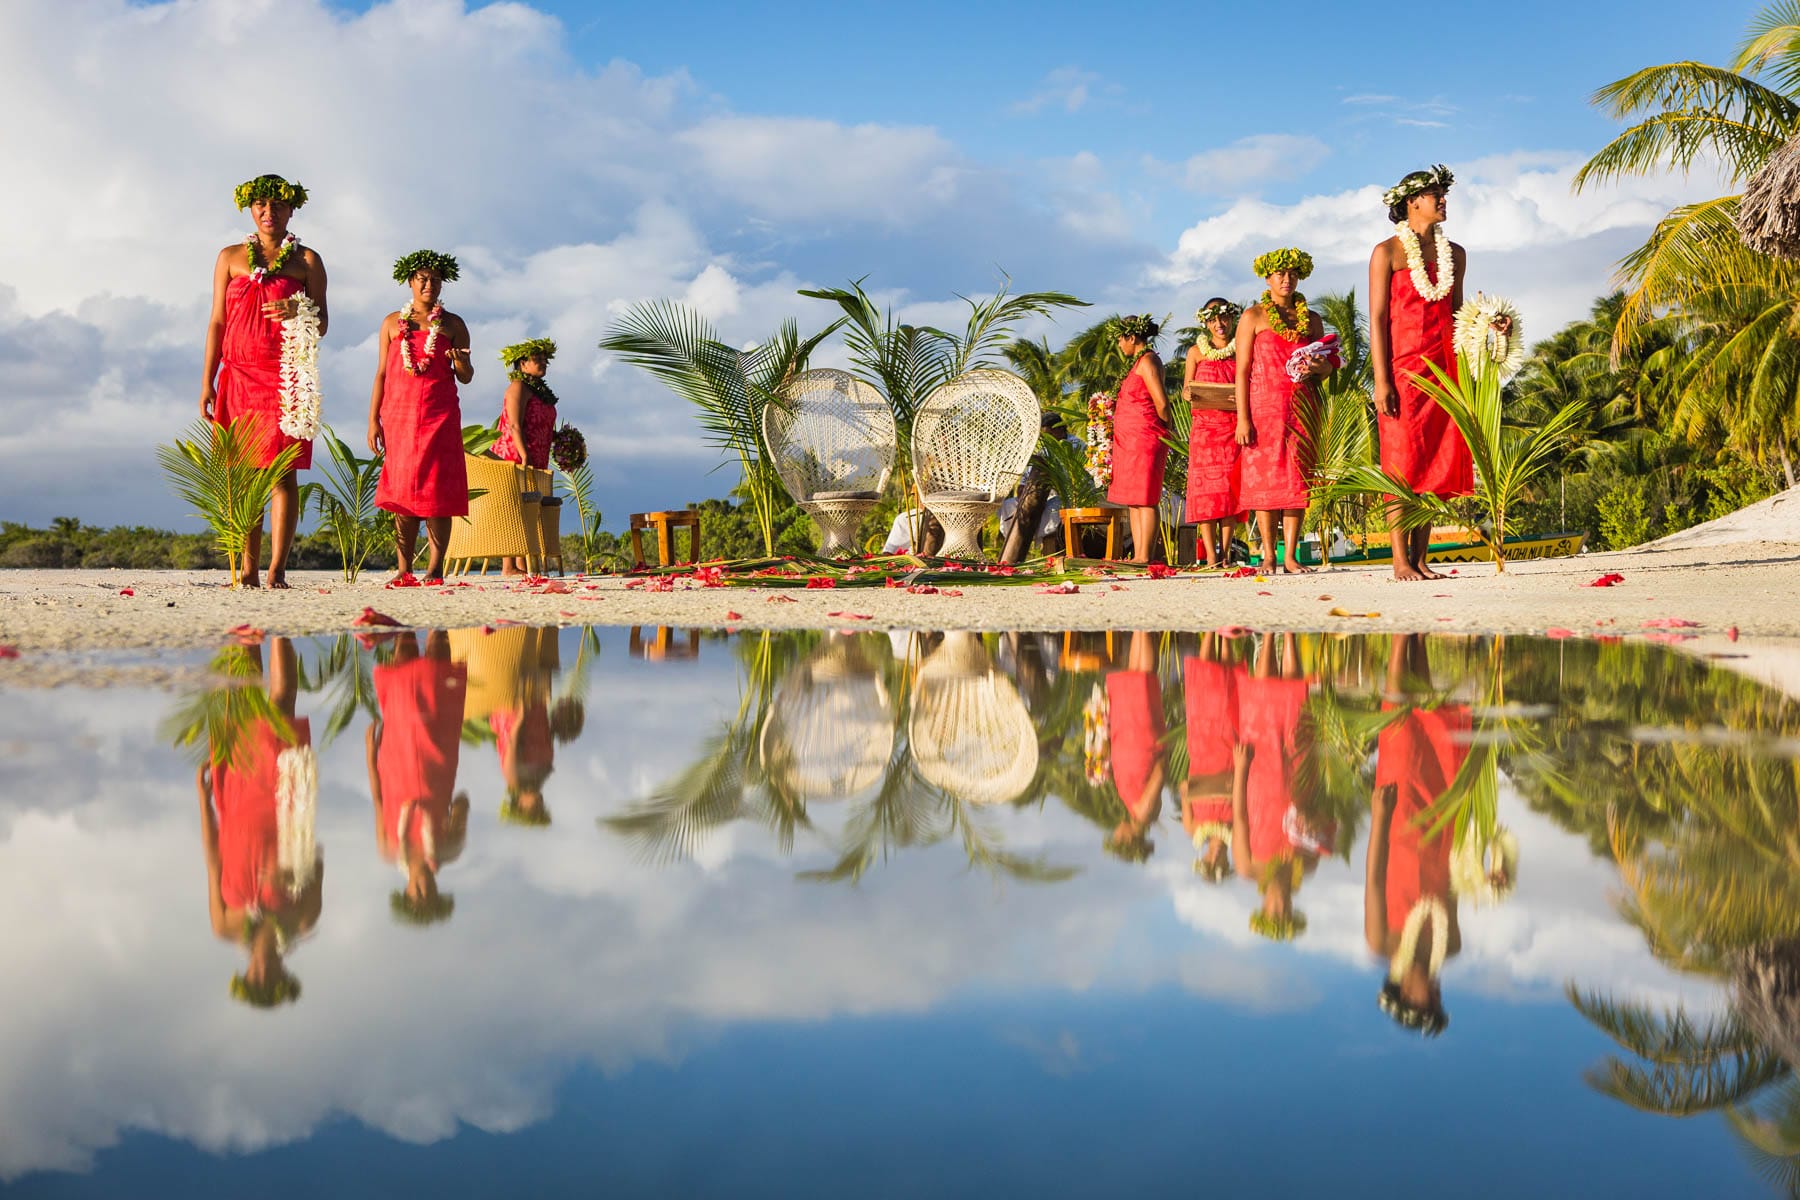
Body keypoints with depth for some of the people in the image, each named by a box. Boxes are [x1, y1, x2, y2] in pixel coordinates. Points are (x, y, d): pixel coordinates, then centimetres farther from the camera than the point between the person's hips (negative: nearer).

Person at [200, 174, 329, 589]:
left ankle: (277, 570, -13)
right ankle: (248, 570, 1)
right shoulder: (230, 257, 14)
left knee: (283, 471, -10)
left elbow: (321, 325, 8)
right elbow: (217, 321, 12)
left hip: (286, 375, -2)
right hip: (239, 374, 2)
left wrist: (298, 312, -15)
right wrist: (207, 381, 5)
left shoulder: (307, 261, 10)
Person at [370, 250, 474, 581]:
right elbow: (381, 374, 12)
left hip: (440, 416, -1)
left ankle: (436, 567, -7)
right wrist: (373, 420, 5)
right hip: (399, 414, 1)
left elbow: (466, 377, 9)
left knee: (437, 488, -8)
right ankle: (404, 568, 0)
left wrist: (460, 362, -15)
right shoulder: (393, 323, 13)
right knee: (401, 490, -1)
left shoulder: (453, 325, 10)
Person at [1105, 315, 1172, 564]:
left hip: (1144, 438, -10)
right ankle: (1137, 556, 9)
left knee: (1144, 500, -11)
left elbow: (1161, 403, -14)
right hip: (1130, 440, 10)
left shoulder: (1147, 361, -9)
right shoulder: (1139, 362, 20)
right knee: (1133, 501, 8)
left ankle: (1144, 557, -12)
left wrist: (1164, 429, 0)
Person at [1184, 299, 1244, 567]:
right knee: (1206, 487, -7)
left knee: (1231, 487, -4)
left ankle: (1225, 553, 0)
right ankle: (1211, 555, -9)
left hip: (1234, 426, 1)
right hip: (1205, 424, -1)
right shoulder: (1196, 352, 10)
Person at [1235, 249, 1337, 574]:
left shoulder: (1311, 320, 14)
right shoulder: (1253, 317, 4)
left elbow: (1327, 368, 17)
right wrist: (1242, 418, -10)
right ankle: (1268, 556, 1)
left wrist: (1318, 367, -9)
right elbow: (1242, 370, -1)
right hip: (1263, 406, -3)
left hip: (1300, 408, 3)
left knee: (1297, 478, -2)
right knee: (1264, 479, -4)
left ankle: (1291, 556, -1)